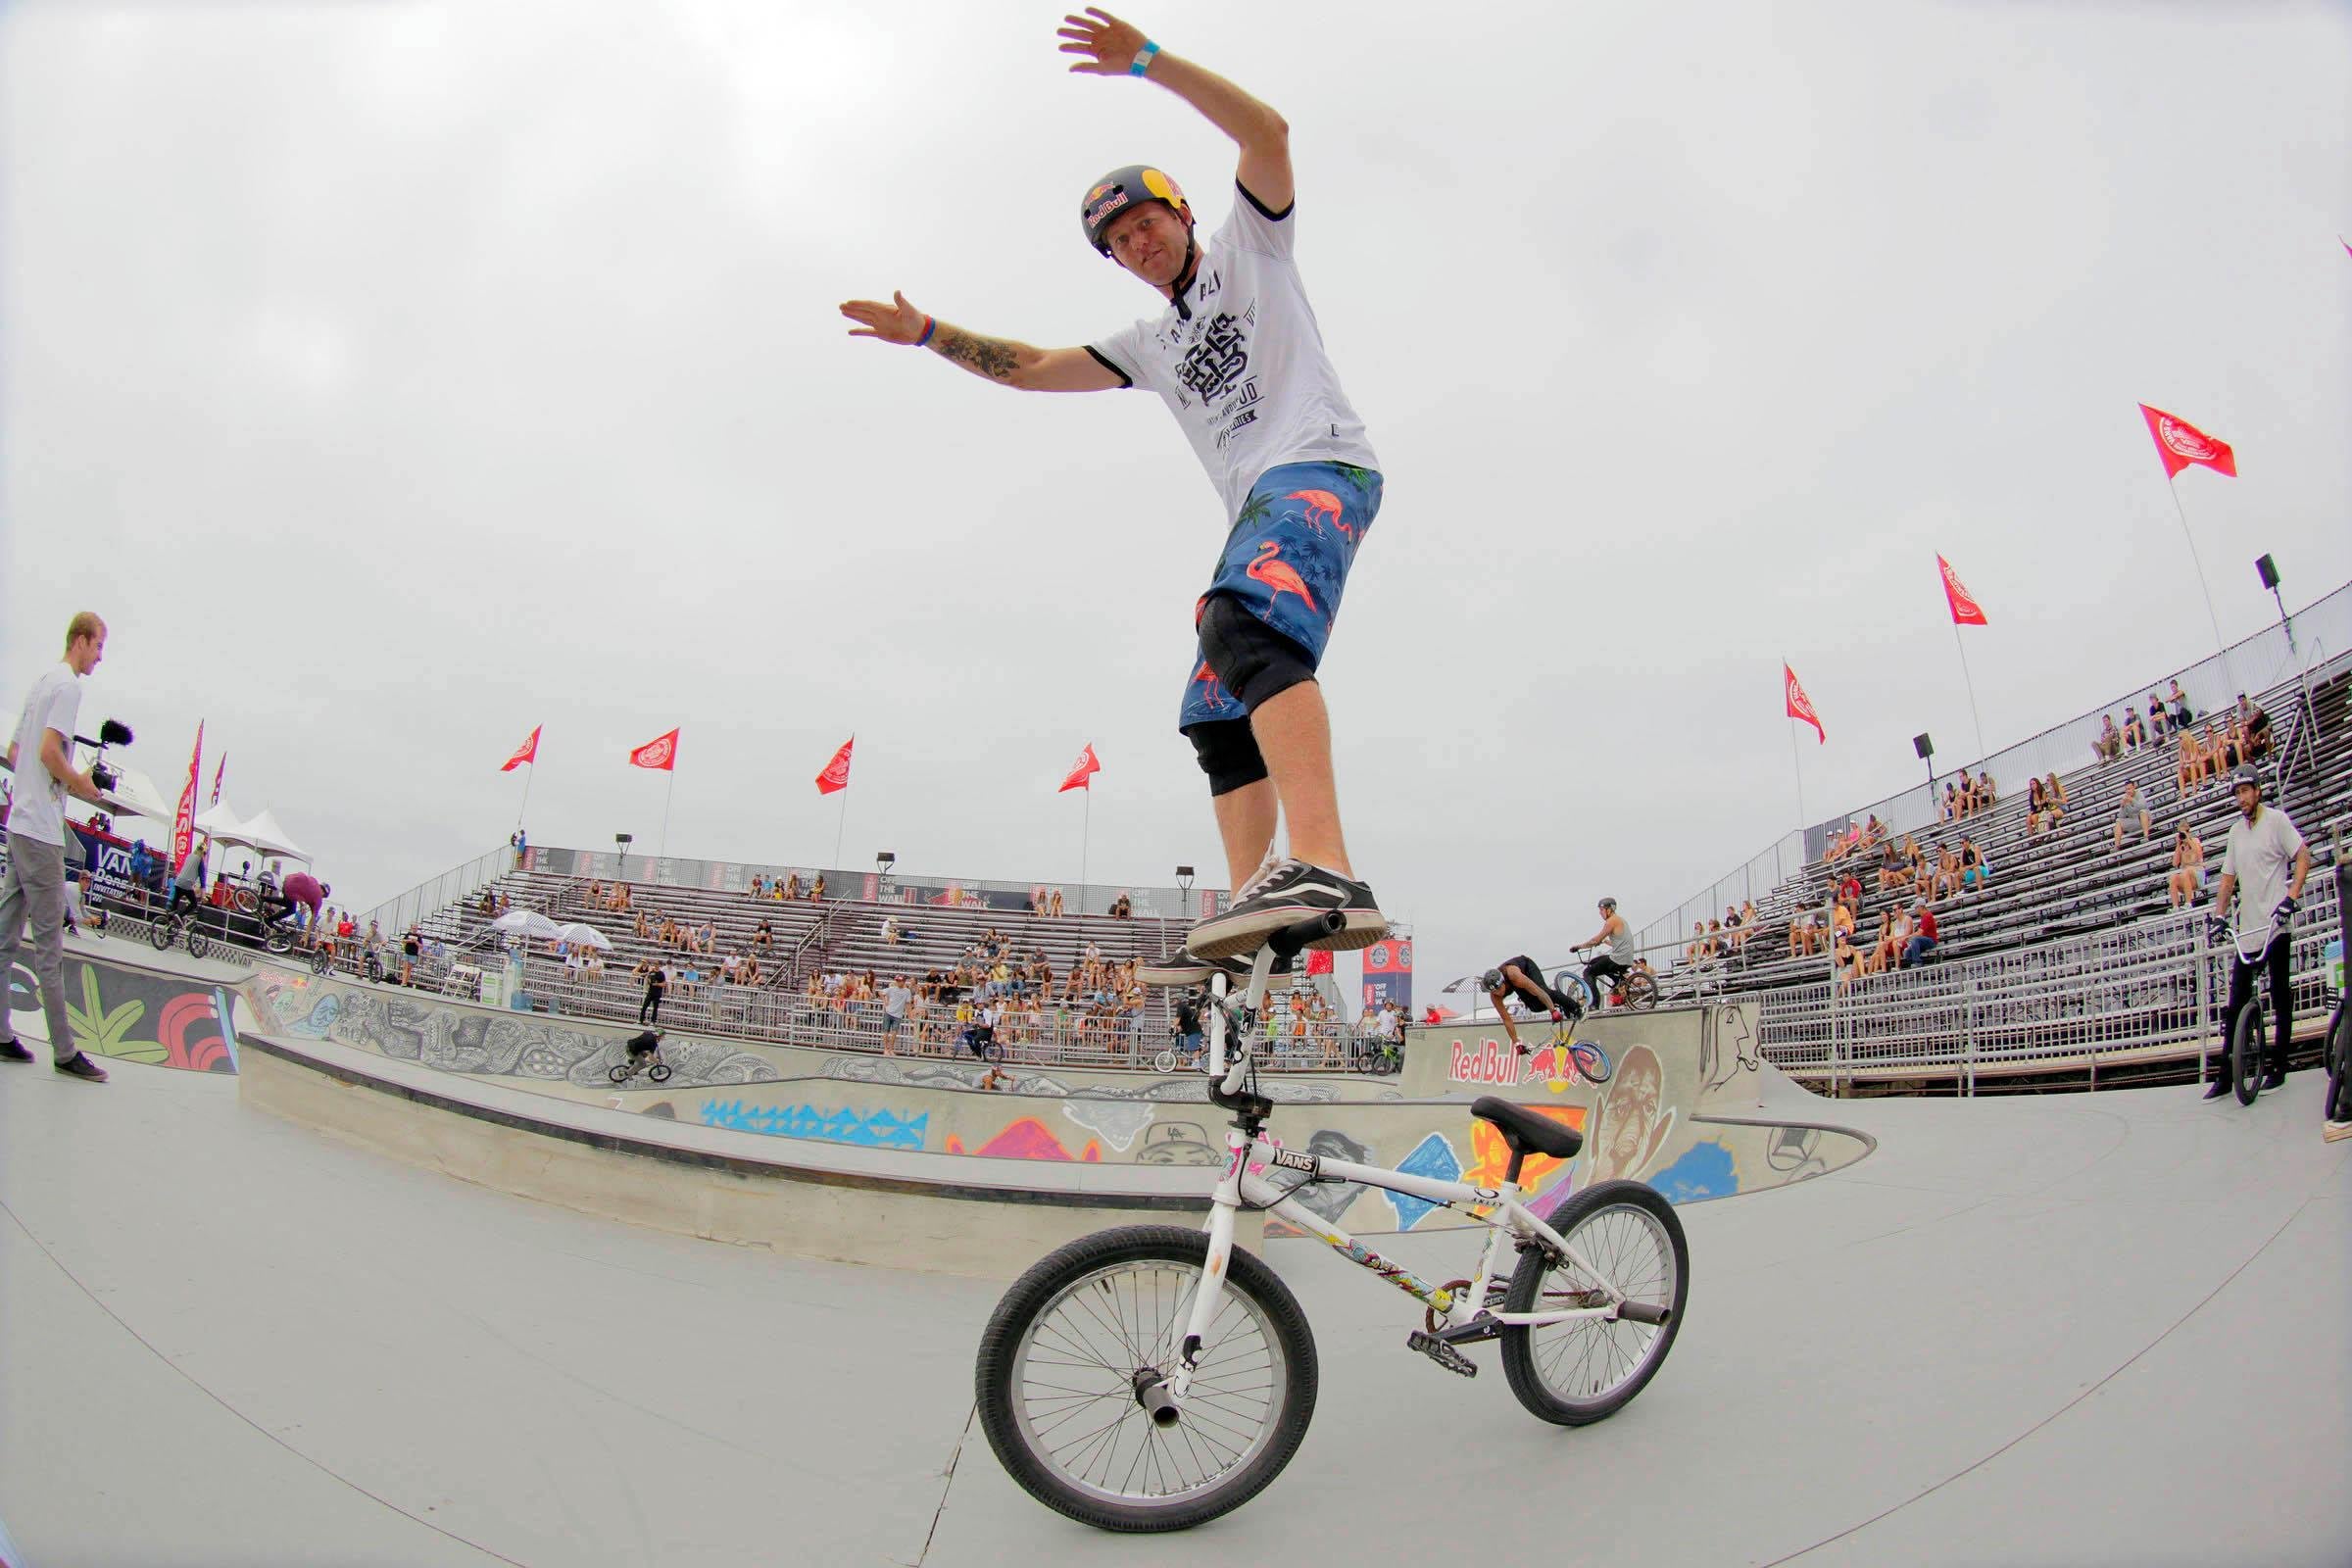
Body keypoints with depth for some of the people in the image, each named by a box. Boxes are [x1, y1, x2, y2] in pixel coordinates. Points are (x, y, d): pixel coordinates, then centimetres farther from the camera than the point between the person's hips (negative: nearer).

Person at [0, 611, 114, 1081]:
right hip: (41, 830, -10)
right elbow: (48, 750, -22)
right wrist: (80, 783, -8)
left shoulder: (43, 681, 17)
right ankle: (65, 1051, 0)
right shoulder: (68, 684, -11)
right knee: (49, 943, -5)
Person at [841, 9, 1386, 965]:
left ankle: (1320, 872, -51)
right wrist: (929, 334, 26)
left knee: (1245, 628, -35)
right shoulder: (1152, 344, 32)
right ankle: (1256, 904, -9)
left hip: (1319, 465, -8)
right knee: (1216, 717, -3)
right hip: (1258, 507, 9)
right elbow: (1035, 369, 31)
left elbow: (1267, 131, -1)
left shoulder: (1251, 247, 17)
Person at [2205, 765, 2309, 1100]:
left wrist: (2291, 897, -20)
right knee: (2236, 1001, 3)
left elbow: (2303, 856, -10)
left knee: (2280, 997, 2)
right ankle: (2225, 1074, 5)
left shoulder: (2276, 820, -3)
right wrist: (2219, 914, 5)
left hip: (2277, 924, -5)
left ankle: (2278, 1066, 12)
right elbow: (2228, 876, 16)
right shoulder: (2236, 831, 14)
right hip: (2248, 927, 6)